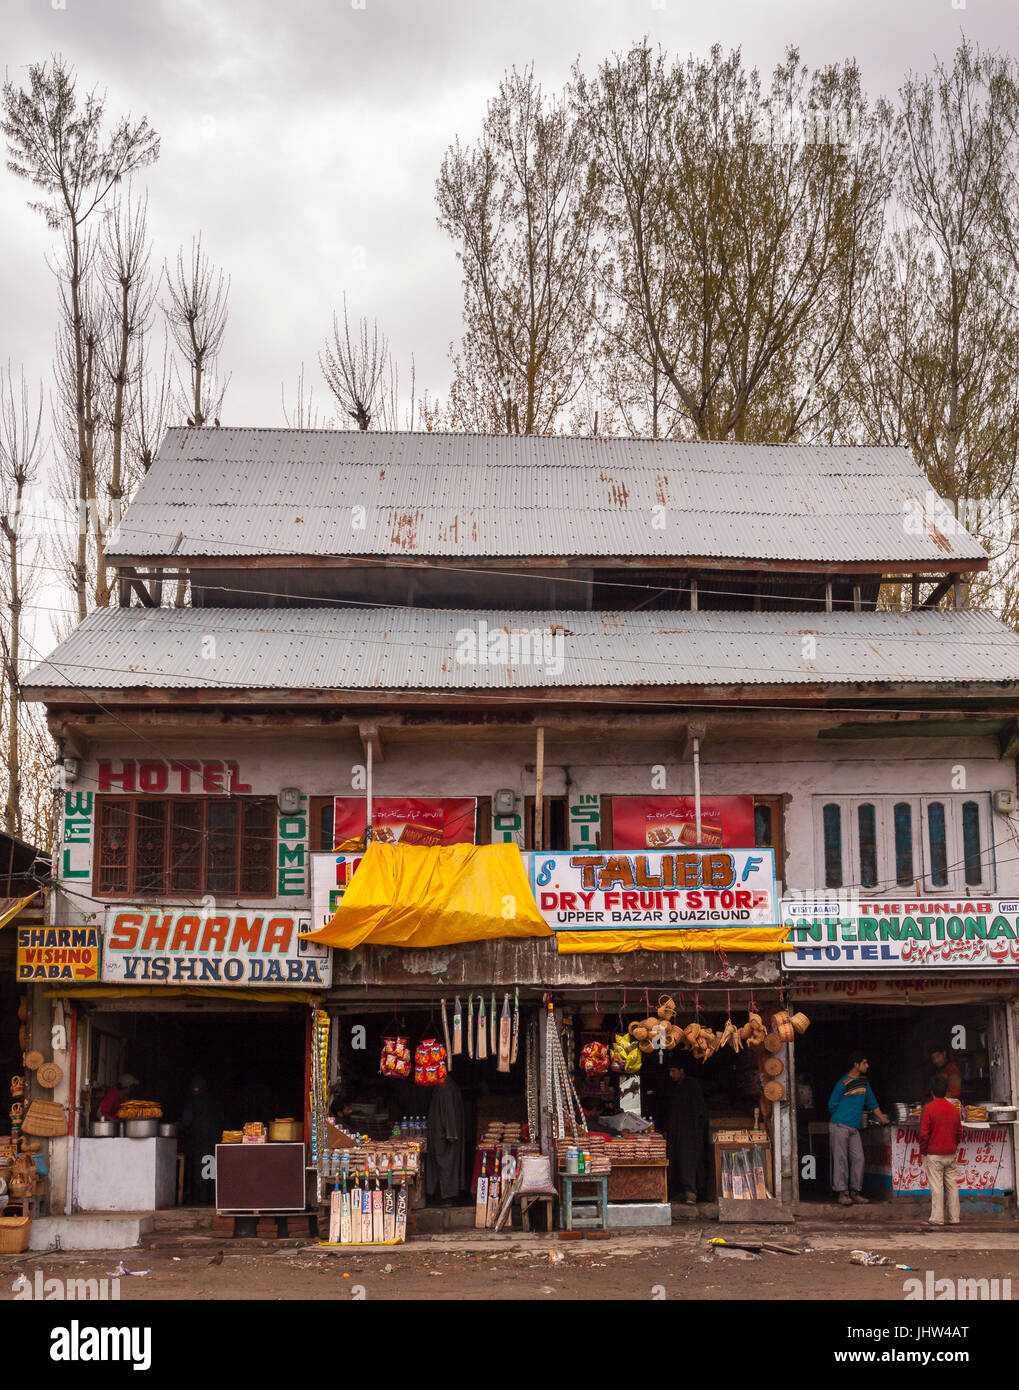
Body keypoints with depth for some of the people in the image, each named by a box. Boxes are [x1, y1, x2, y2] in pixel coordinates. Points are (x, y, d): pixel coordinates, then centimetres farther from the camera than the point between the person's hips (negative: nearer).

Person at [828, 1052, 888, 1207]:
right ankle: (842, 1192, -4)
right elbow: (832, 1105, -3)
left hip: (854, 1127, 7)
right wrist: (841, 1118, 7)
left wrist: (882, 1118, 27)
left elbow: (871, 1101, 27)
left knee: (858, 1158, 1)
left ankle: (855, 1191, 9)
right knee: (841, 1159, -5)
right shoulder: (843, 1083, -9)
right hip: (839, 1126, -7)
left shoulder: (864, 1081, 14)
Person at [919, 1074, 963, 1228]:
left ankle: (937, 1218, -4)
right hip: (951, 1154, 5)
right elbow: (959, 1132, 11)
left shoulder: (929, 1108, -10)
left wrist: (923, 1151, -1)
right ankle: (954, 1218, 9)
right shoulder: (954, 1109, 5)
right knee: (952, 1185, 8)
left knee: (936, 1186, -3)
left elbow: (924, 1133, -12)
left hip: (934, 1154, -5)